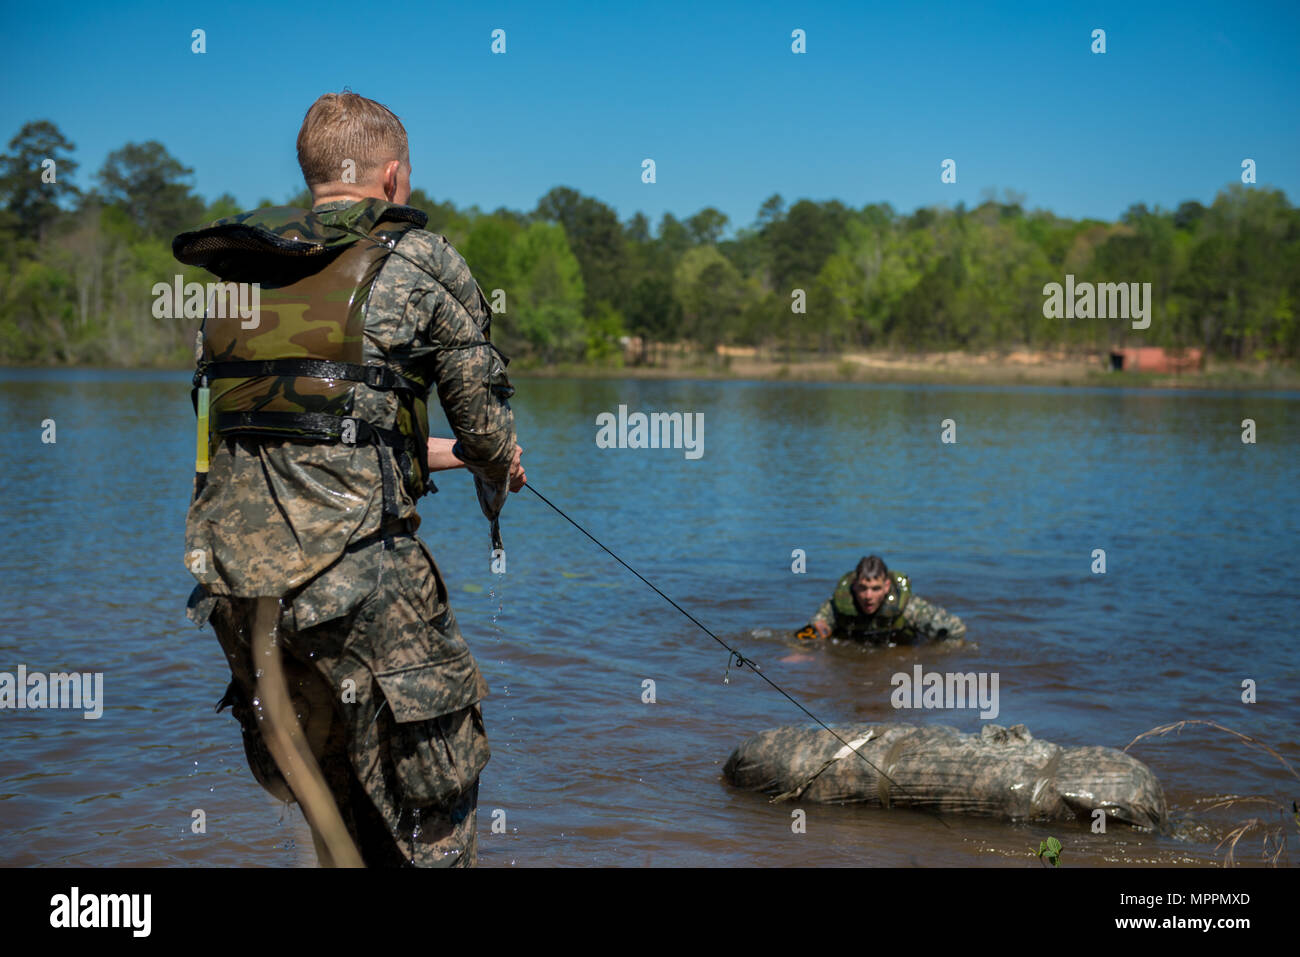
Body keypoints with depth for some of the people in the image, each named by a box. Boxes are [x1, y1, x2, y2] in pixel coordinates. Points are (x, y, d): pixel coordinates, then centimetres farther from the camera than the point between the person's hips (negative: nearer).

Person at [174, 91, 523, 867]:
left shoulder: (241, 274, 16)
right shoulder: (417, 259, 0)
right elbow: (486, 417, 1)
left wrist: (431, 453, 34)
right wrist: (496, 469, 26)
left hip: (229, 576, 6)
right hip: (351, 567, -6)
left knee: (336, 810, 21)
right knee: (434, 784, 10)